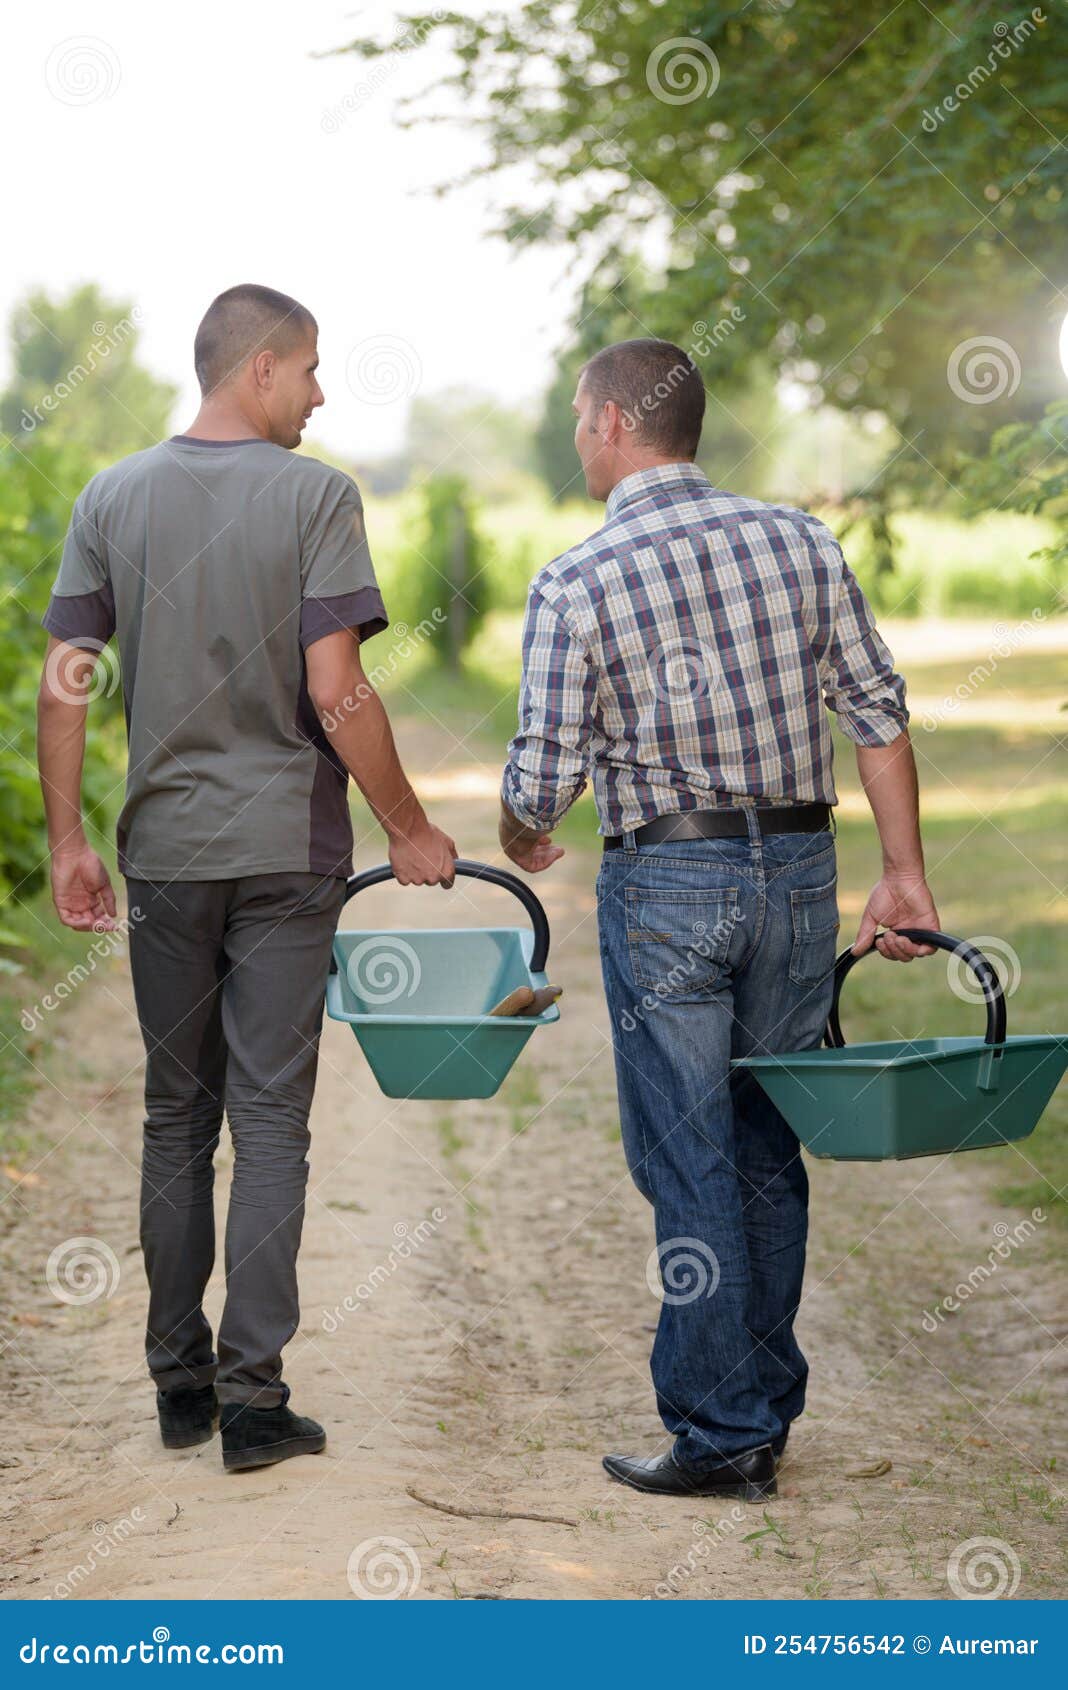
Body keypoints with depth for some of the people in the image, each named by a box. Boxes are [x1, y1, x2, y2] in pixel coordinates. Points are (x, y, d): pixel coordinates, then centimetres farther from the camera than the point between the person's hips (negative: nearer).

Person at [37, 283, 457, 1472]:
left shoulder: (113, 497, 5)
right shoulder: (315, 496, -8)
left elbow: (64, 684, 2)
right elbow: (335, 693, -13)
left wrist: (67, 841, 9)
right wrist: (409, 831, -3)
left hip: (165, 851, 4)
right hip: (286, 850, -4)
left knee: (176, 1117, 13)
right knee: (270, 1122, 1)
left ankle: (179, 1385, 18)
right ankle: (253, 1395, 0)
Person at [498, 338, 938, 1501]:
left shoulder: (576, 583, -10)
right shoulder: (798, 542, 3)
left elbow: (544, 774, -10)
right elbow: (878, 714, 2)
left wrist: (519, 839, 12)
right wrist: (903, 874, 8)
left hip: (667, 884, -5)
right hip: (799, 873, 5)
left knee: (689, 1164, 3)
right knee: (768, 1151, 15)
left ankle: (721, 1435, 7)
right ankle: (765, 1406, 24)